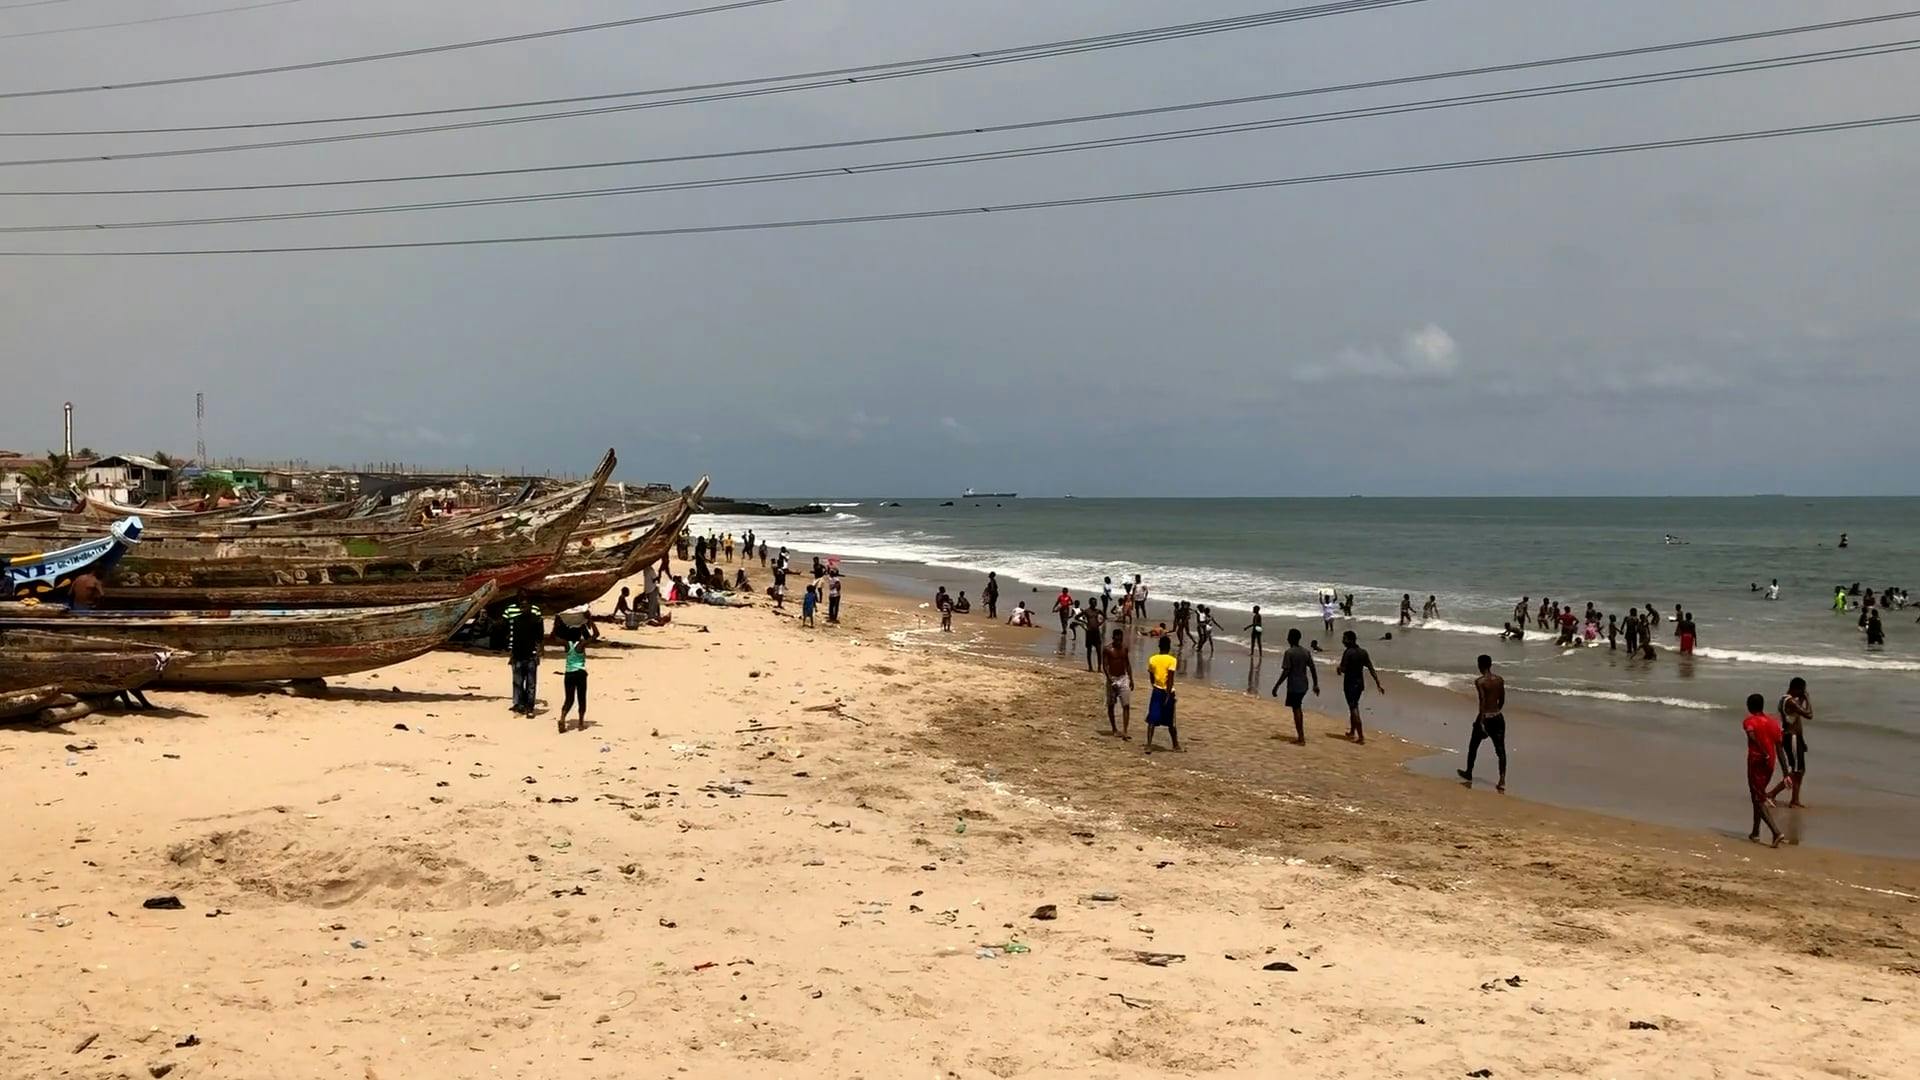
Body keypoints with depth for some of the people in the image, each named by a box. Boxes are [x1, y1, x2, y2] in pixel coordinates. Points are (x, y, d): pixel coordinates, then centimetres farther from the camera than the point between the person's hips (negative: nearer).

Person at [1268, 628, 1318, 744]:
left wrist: (1276, 686, -13)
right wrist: (1316, 685, 15)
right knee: (1298, 709, 19)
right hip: (1303, 685, 7)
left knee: (1296, 709, 0)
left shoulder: (1289, 653, -15)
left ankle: (1301, 738, 1)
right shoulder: (1306, 652, 5)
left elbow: (1286, 672, -19)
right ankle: (1300, 735, 23)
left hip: (1293, 686, -7)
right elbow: (1313, 669, 6)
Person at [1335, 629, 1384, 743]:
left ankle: (1361, 737, -9)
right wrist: (1378, 684, 5)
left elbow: (1342, 669, -21)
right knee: (1354, 707, 23)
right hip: (1360, 683, 7)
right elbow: (1371, 670, 3)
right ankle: (1352, 732, 35)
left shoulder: (1348, 653, -17)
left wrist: (1338, 669, 2)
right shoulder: (1363, 652, 5)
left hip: (1350, 684, -7)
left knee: (1354, 709, -5)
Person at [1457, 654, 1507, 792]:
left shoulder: (1480, 682, -14)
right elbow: (1502, 700, 12)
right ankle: (1502, 781, -6)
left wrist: (1481, 723, -24)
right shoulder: (1500, 680, 3)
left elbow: (1483, 702, -23)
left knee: (1473, 747, 17)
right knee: (1500, 750, 3)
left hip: (1485, 718, -4)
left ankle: (1468, 775, 33)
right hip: (1498, 718, 4)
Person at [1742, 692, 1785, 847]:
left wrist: (1764, 755, -27)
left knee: (1759, 799, -5)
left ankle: (1776, 831, -22)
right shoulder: (1773, 722, 10)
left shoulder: (1749, 721, -6)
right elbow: (1779, 749, 8)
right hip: (1769, 765, 6)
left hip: (1756, 762, -6)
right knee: (1758, 796, 22)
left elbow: (1752, 735, -31)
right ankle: (1755, 833, 28)